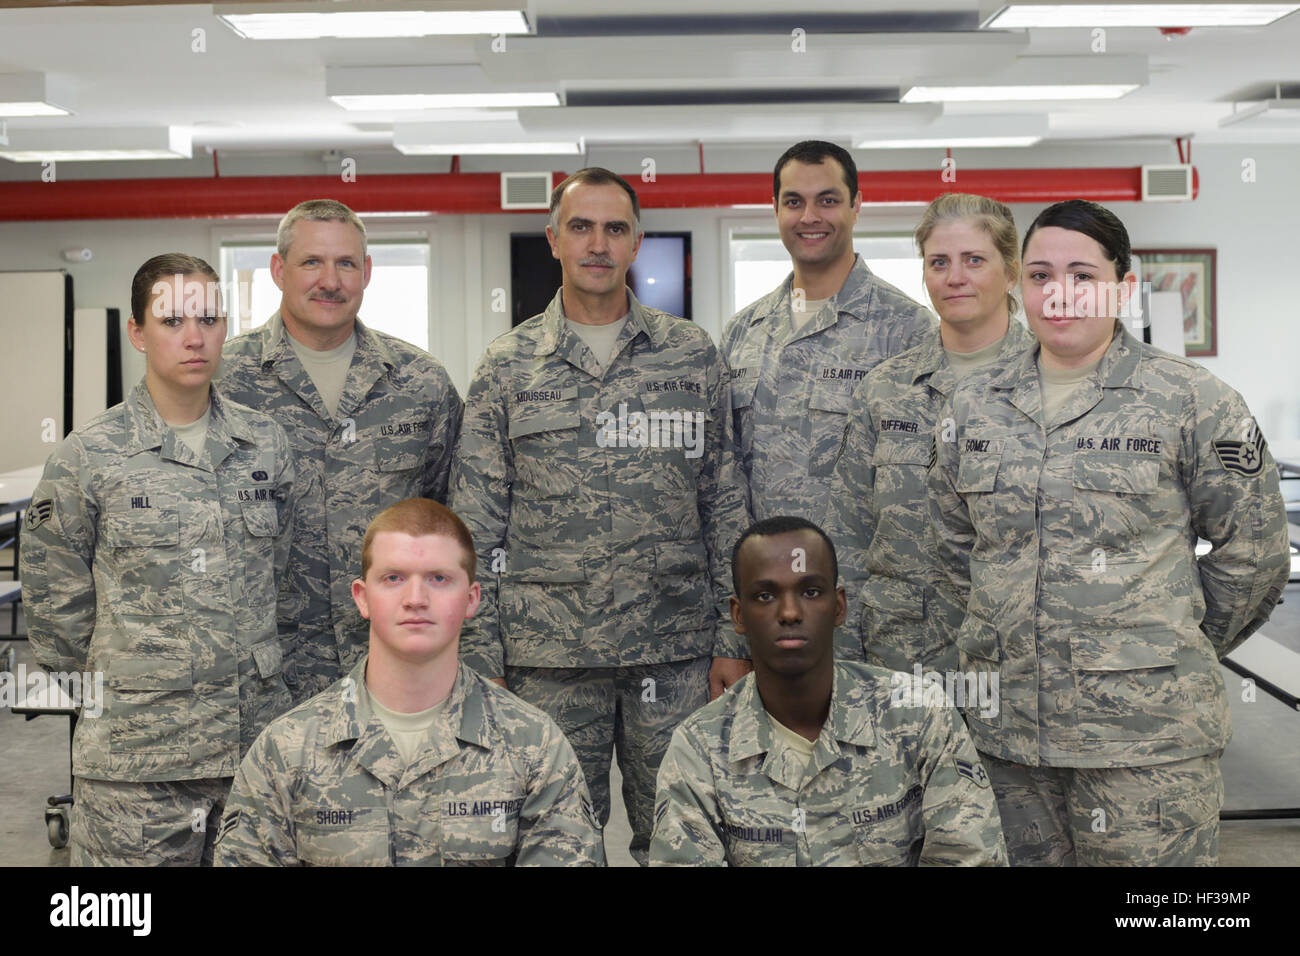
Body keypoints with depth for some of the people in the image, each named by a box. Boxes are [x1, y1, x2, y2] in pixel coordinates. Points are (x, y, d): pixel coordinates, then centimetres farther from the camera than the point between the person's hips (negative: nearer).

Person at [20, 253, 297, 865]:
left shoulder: (265, 443, 6)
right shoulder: (89, 456, -4)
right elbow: (55, 598, 3)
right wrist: (111, 687, 7)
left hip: (258, 735, 3)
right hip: (138, 747, -3)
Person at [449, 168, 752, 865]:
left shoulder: (694, 355, 7)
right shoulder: (506, 367, 5)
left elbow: (726, 505, 7)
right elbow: (477, 526, 3)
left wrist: (732, 639, 3)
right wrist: (480, 661, -2)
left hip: (676, 651, 1)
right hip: (549, 657, 0)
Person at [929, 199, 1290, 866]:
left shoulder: (1190, 402, -3)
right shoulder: (972, 407, 8)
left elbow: (1254, 551, 1)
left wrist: (1174, 649, 6)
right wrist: (1006, 634, 12)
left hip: (1144, 733, -4)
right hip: (1004, 723, 4)